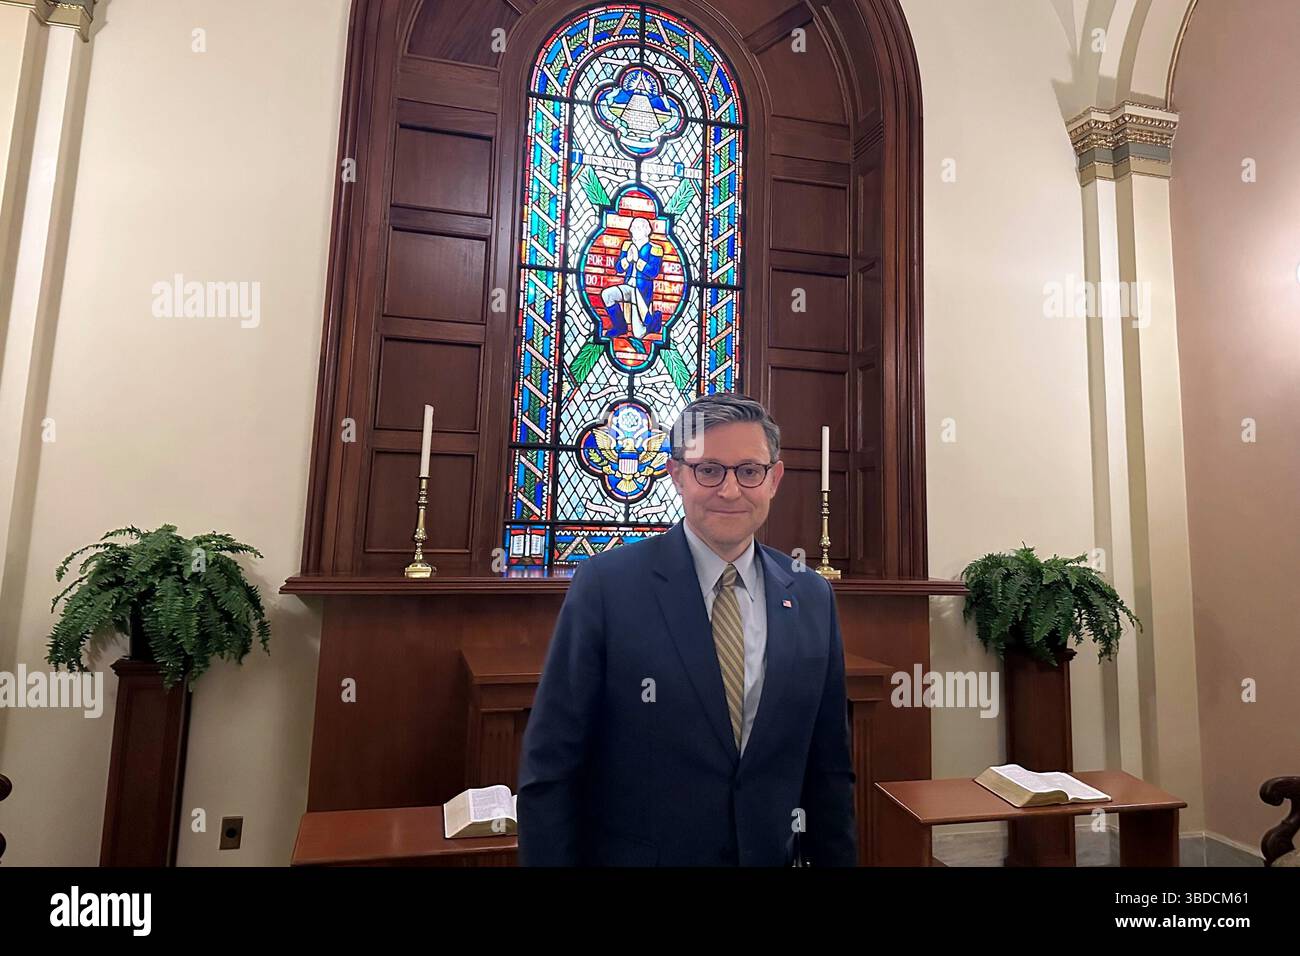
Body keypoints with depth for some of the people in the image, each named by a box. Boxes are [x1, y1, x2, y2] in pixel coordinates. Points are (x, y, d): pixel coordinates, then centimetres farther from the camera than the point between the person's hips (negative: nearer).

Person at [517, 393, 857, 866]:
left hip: (769, 854, 4)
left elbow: (828, 768, 2)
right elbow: (549, 766, -13)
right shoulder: (605, 584, -17)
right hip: (632, 853, -3)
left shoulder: (813, 598, -5)